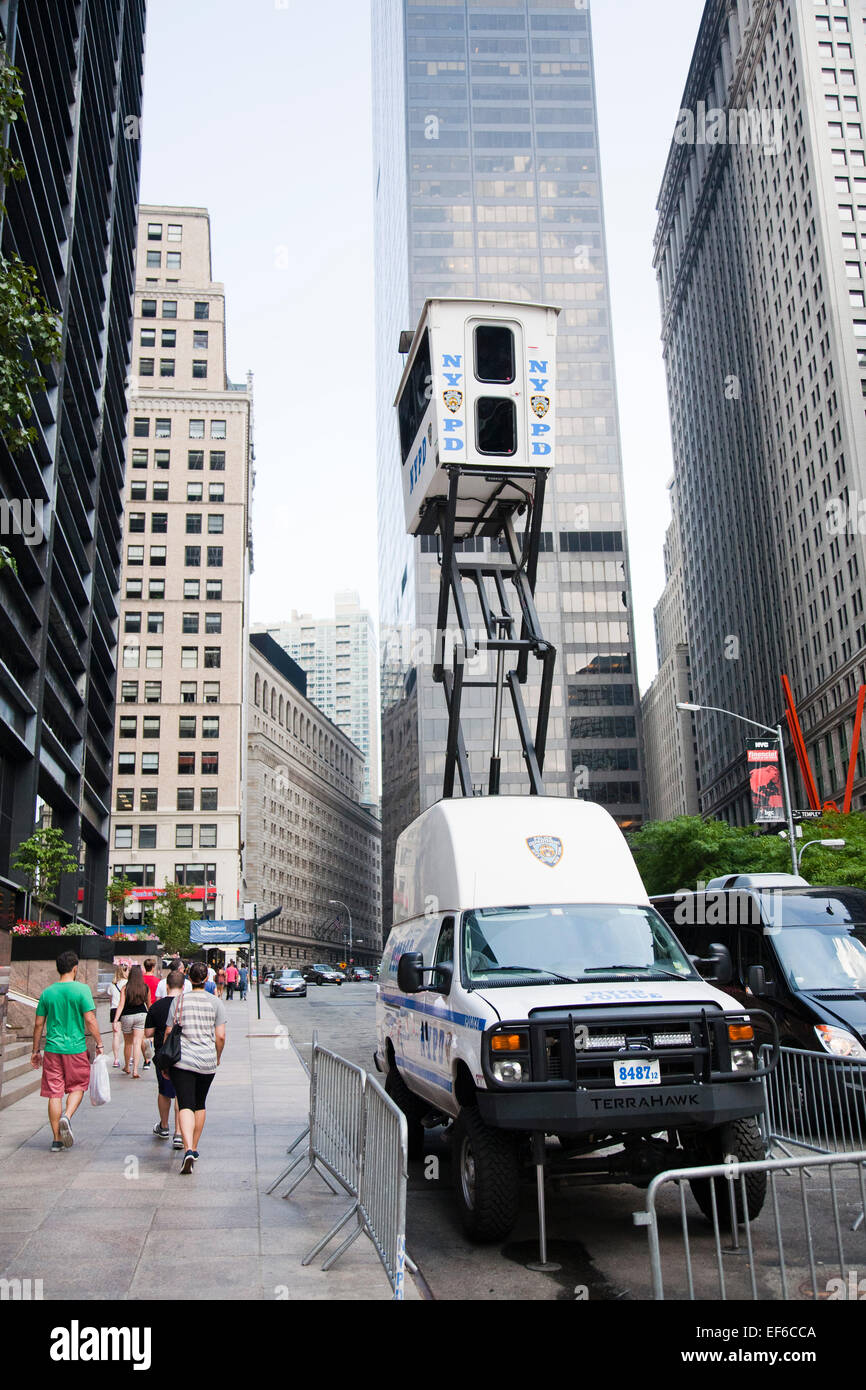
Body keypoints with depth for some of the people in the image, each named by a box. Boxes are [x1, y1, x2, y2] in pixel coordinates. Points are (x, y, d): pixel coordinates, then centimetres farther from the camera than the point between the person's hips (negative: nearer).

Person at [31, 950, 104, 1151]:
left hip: (53, 1048, 3)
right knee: (77, 1086, 15)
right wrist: (99, 1043, -1)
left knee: (55, 1093, 7)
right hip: (76, 1048, -3)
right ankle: (66, 1117, -11)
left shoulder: (47, 992, 3)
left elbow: (38, 1024, 7)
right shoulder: (82, 989, -8)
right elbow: (90, 1020, -11)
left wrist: (36, 1050, 17)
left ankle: (57, 1139, 10)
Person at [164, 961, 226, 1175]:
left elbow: (169, 1034, 2)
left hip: (182, 1061, -1)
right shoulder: (216, 1003, 0)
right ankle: (194, 1148, 27)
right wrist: (217, 1057, 15)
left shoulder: (178, 1002, 1)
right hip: (207, 1061, 1)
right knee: (200, 1104, 19)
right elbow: (220, 1036, -2)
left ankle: (188, 1150, -24)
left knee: (185, 1105, -6)